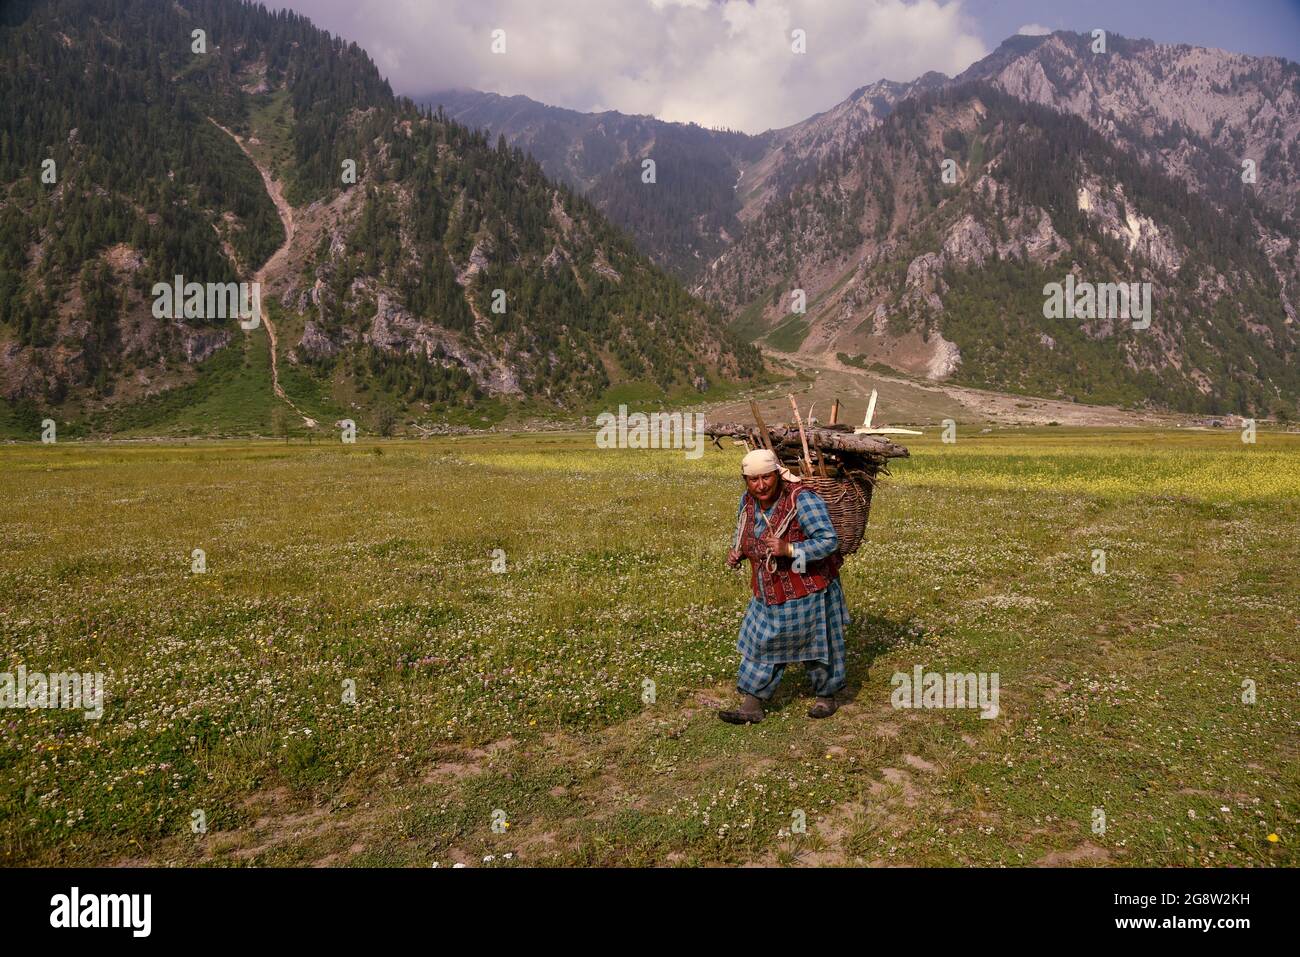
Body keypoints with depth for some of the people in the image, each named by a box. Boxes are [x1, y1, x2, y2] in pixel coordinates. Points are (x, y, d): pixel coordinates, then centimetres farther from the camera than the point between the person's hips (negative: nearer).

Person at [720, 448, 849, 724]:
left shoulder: (802, 500, -25)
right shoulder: (748, 500, -4)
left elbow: (829, 541, -27)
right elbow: (743, 529, 17)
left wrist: (788, 549, -37)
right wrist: (736, 551, -3)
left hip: (807, 592, -6)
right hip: (769, 594, 6)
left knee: (816, 643, 13)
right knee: (761, 644, 9)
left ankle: (826, 696, 36)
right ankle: (751, 707, 18)